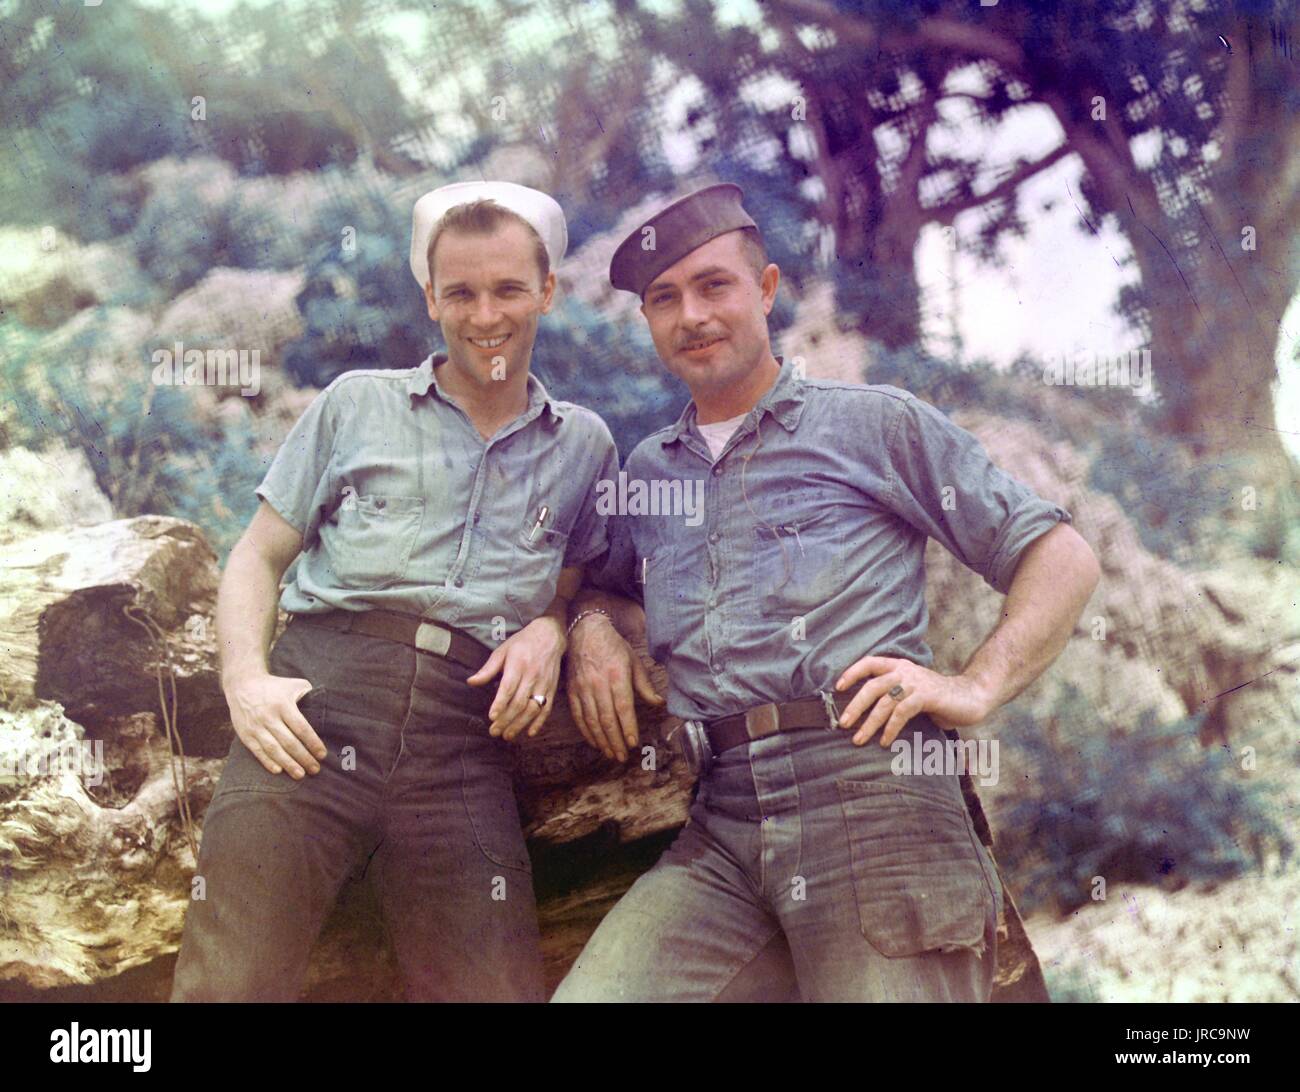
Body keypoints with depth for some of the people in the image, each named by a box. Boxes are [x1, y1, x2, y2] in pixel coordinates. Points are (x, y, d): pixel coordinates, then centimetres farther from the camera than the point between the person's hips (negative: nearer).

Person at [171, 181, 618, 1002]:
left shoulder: (584, 444, 20)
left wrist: (553, 628, -1)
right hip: (319, 704, -1)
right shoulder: (357, 404, 17)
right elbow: (259, 557, 15)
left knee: (497, 987, -7)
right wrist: (246, 679, -3)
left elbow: (577, 586, 23)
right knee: (228, 983, -12)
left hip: (465, 741, 1)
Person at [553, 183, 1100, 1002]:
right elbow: (607, 584, 38)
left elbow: (1063, 557, 9)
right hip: (724, 832, 4)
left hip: (875, 796, -3)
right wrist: (591, 625, 14)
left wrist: (976, 687, -6)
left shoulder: (876, 423, 9)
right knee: (590, 995, -15)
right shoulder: (648, 470, 22)